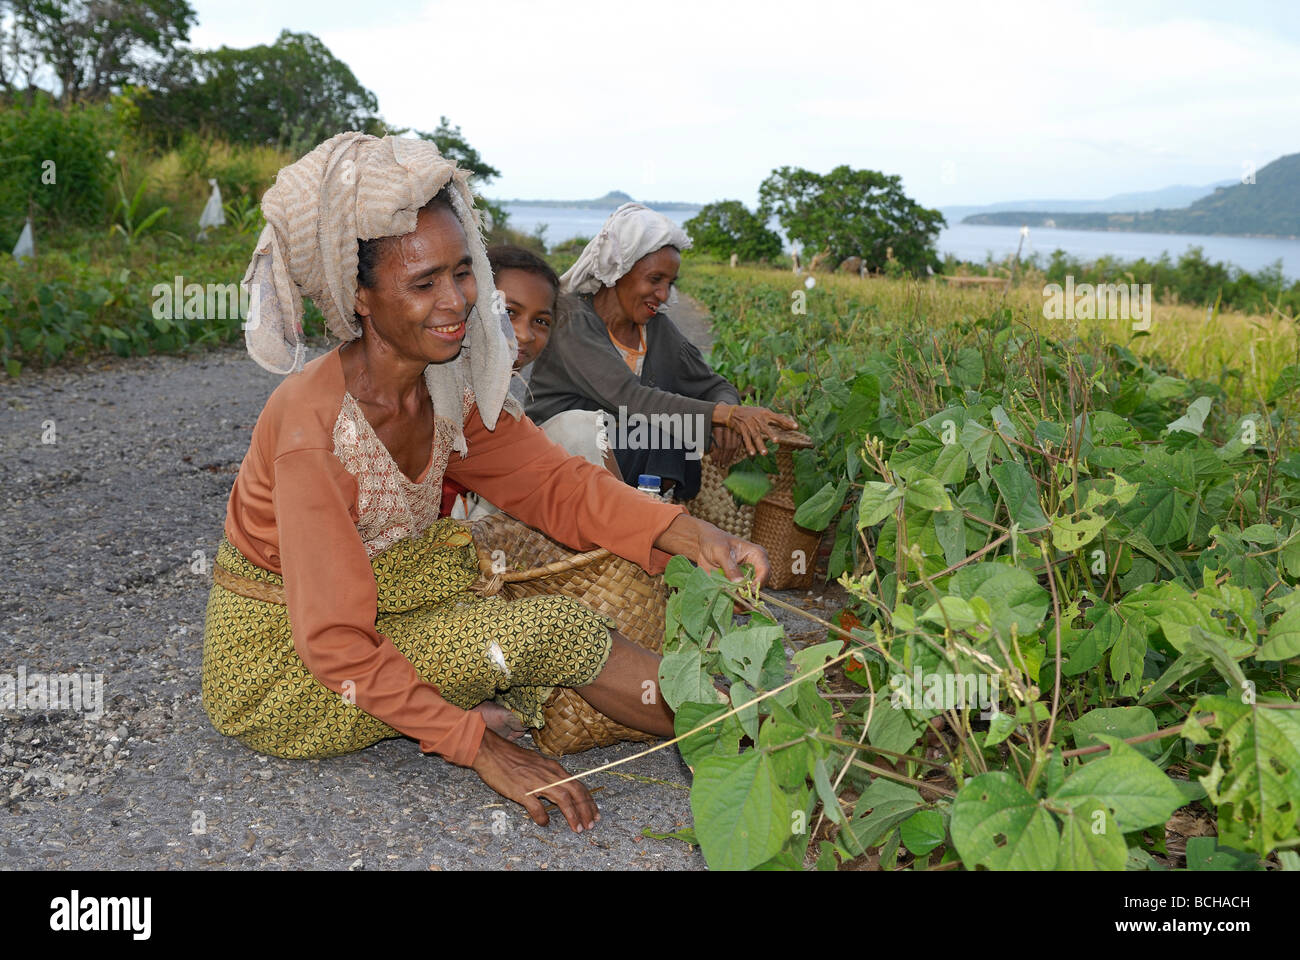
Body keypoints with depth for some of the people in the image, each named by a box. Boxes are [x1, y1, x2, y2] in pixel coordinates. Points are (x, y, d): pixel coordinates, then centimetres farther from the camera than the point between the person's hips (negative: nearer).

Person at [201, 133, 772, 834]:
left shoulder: (453, 386, -9)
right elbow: (336, 645, -28)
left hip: (379, 605, 8)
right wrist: (478, 749, -28)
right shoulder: (314, 427, -30)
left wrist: (689, 535, -22)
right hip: (275, 668, -7)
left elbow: (551, 482, -6)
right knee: (546, 630, -21)